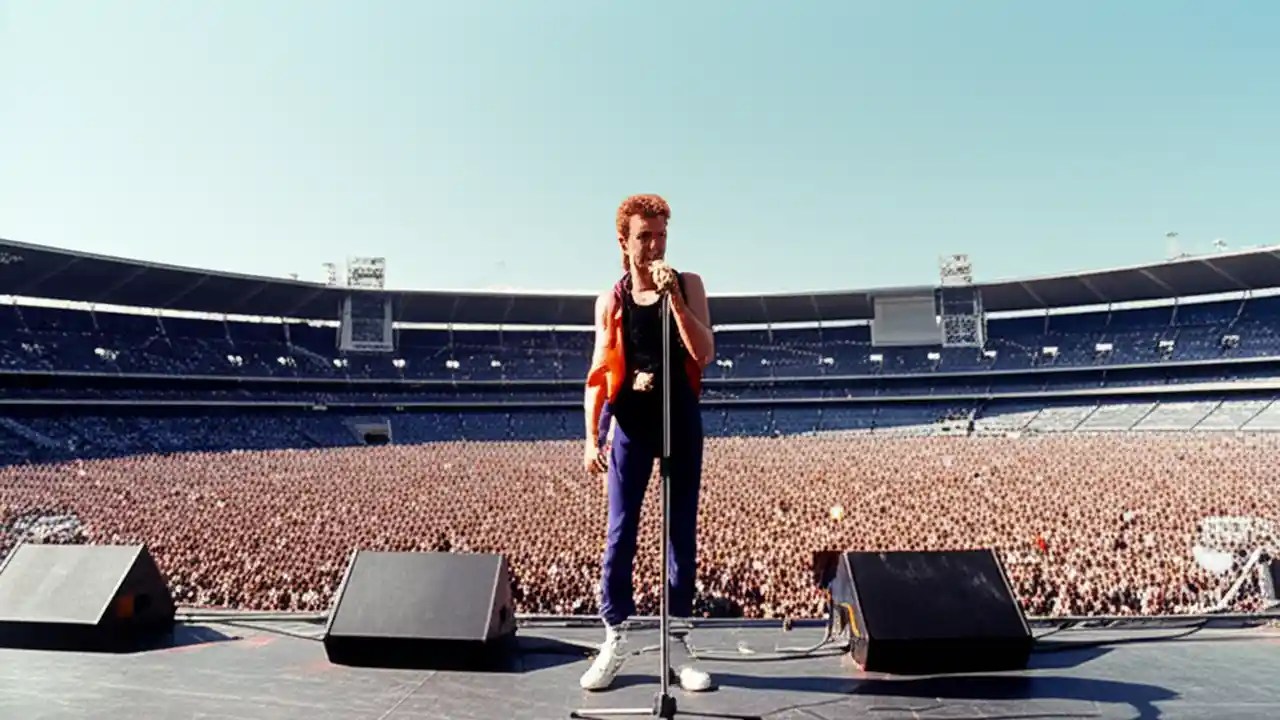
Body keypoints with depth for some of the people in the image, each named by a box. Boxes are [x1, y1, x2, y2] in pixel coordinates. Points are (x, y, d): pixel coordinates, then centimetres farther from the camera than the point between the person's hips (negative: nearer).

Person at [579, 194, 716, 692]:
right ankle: (614, 641, 15)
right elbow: (598, 375, 3)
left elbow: (704, 353, -10)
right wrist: (591, 438, -5)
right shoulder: (610, 302, 4)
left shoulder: (688, 285, 2)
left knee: (682, 534, 6)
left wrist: (673, 295, -18)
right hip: (630, 426, 0)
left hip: (682, 423, 0)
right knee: (620, 533, 1)